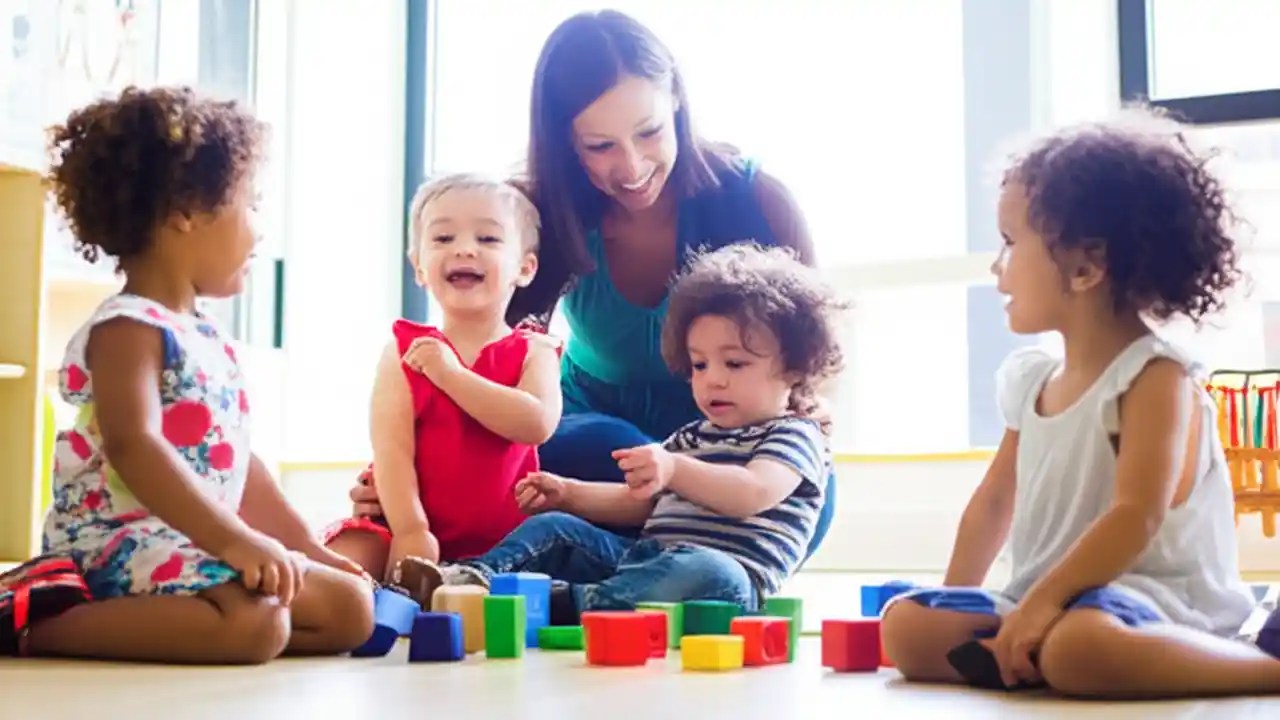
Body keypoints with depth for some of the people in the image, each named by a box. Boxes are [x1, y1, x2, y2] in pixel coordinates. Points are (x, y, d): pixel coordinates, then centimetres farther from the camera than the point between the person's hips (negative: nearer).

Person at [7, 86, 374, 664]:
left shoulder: (208, 338, 19)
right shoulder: (128, 328, -10)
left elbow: (235, 460, 24)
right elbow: (131, 446, -24)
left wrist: (303, 546, 19)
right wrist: (233, 539, -30)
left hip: (190, 546, 10)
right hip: (119, 544, -10)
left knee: (352, 609, 4)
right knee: (258, 624, -32)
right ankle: (38, 625, -19)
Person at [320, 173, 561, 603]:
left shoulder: (533, 354, 5)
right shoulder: (405, 351, 5)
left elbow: (537, 423, -18)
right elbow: (392, 448, -9)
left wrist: (451, 373, -17)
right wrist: (410, 531, -23)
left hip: (504, 544, 1)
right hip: (415, 534, -1)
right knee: (343, 561, -27)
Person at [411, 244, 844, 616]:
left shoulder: (795, 435, 2)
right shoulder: (691, 437, 28)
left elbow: (753, 492, -18)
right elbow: (639, 503, 31)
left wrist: (674, 470, -35)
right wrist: (569, 493, 15)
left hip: (721, 570, -8)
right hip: (643, 557, 8)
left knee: (709, 572, -40)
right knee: (554, 528, 0)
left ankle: (564, 603, -55)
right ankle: (475, 577, -26)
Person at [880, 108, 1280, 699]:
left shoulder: (1154, 375, -13)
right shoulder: (1030, 377, 12)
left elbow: (1137, 516, -23)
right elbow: (995, 501, 21)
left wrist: (1044, 599, -30)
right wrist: (953, 609, 20)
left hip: (1149, 598, -8)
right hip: (1048, 603, 8)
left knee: (1078, 646, -41)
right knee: (906, 627, -6)